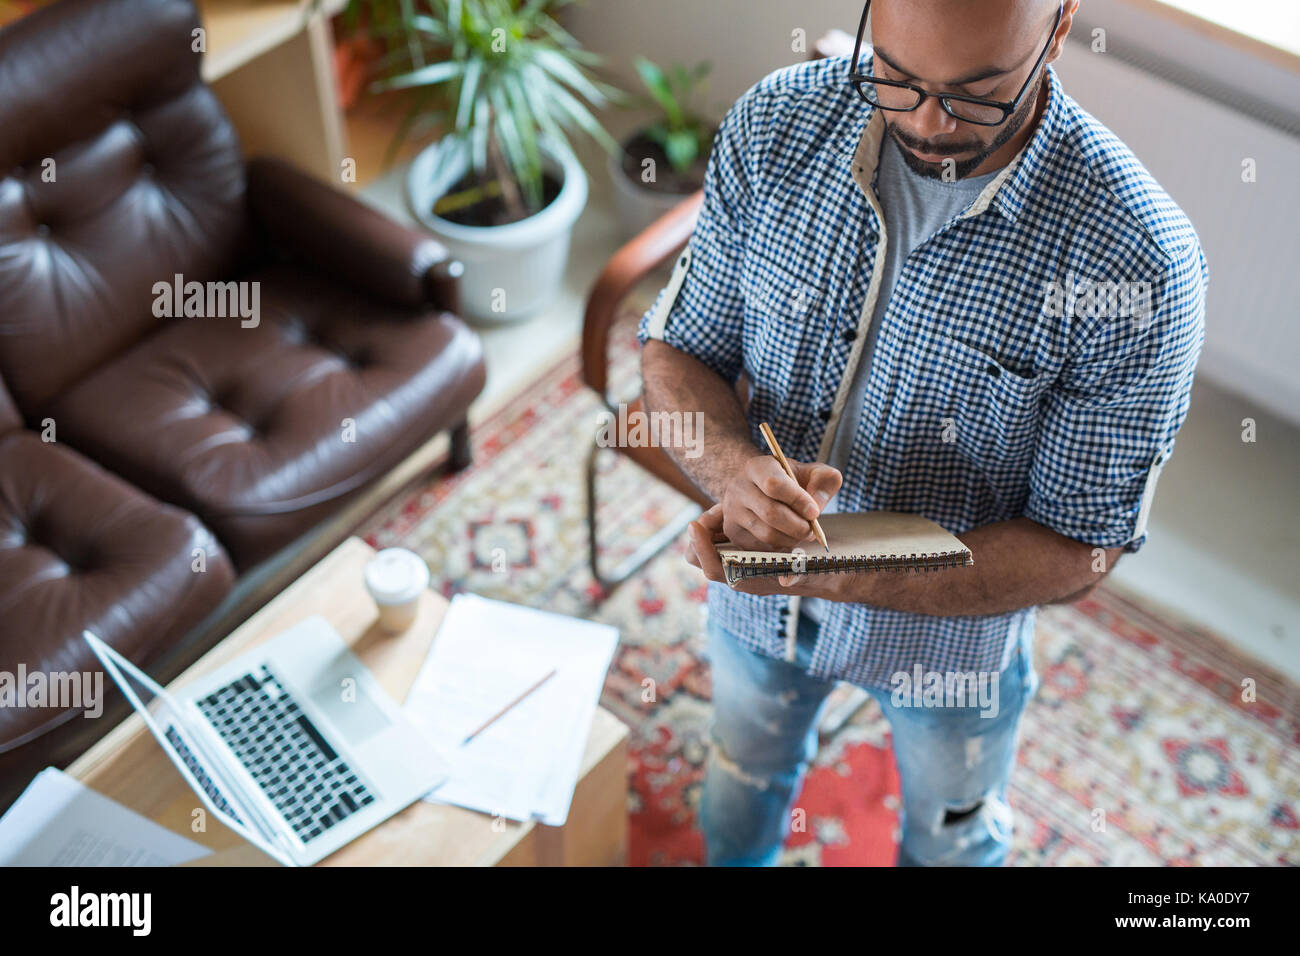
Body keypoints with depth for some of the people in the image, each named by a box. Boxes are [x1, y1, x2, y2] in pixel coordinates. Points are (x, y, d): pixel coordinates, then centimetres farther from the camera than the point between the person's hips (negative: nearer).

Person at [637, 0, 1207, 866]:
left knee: (951, 833, 30)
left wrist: (838, 573, -37)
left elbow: (1079, 551, -23)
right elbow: (675, 351, -11)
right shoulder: (773, 126, -20)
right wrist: (734, 467, -35)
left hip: (952, 633, -2)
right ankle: (737, 858, 67)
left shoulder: (1139, 264, -31)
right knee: (744, 777, 33)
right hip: (757, 592, 3)